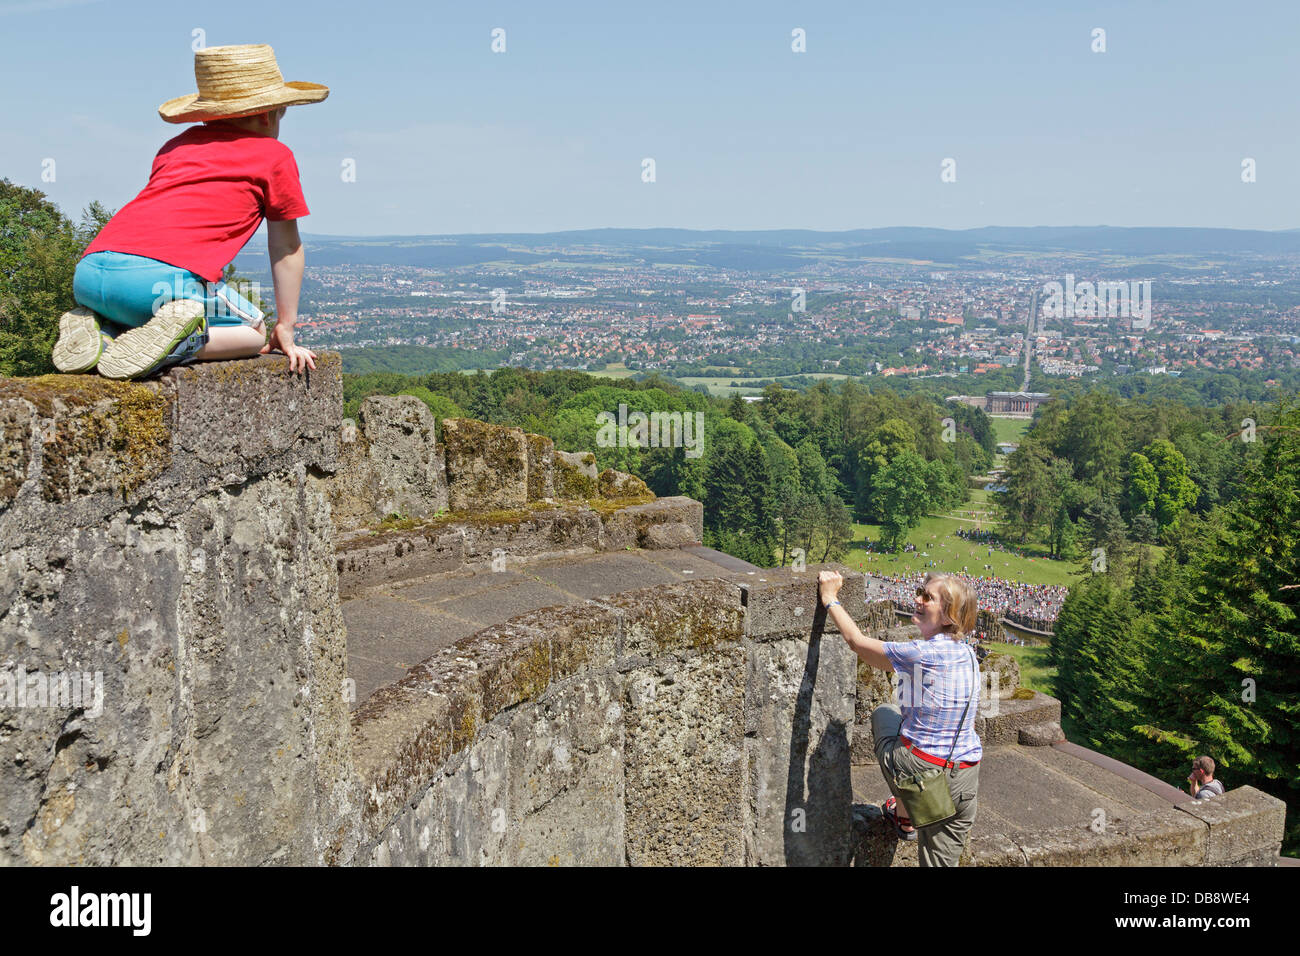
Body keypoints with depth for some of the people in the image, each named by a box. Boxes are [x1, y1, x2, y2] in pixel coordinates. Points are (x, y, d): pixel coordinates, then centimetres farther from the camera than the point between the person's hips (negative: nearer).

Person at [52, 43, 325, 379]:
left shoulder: (175, 145, 32)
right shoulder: (275, 155, 15)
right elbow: (286, 248, 20)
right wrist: (285, 330, 29)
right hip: (167, 277, -7)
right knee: (254, 333, 15)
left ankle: (100, 332, 4)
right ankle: (180, 340, -15)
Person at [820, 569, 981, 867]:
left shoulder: (922, 654, -19)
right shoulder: (969, 655, 4)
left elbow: (856, 641, -8)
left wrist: (830, 598, 6)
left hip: (920, 769, -5)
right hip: (966, 782, 5)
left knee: (884, 712, 24)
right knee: (939, 861, 19)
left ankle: (904, 817, 32)